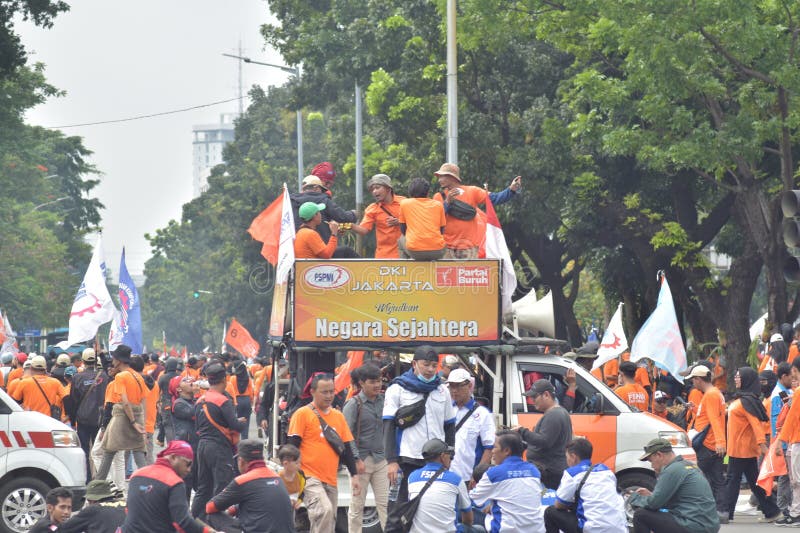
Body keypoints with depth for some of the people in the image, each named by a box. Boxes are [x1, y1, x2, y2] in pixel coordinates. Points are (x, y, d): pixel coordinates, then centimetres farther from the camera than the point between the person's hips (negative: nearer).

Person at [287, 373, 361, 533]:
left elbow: (347, 447, 17)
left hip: (331, 480, 6)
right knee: (325, 510, -28)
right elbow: (292, 446, -5)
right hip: (310, 478, -6)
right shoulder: (302, 414, -4)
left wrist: (354, 475, 10)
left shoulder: (338, 416, 13)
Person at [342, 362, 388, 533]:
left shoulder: (383, 401, 8)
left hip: (380, 459, 4)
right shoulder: (354, 404, -6)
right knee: (357, 505, 3)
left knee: (385, 503, 3)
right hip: (361, 460, -4)